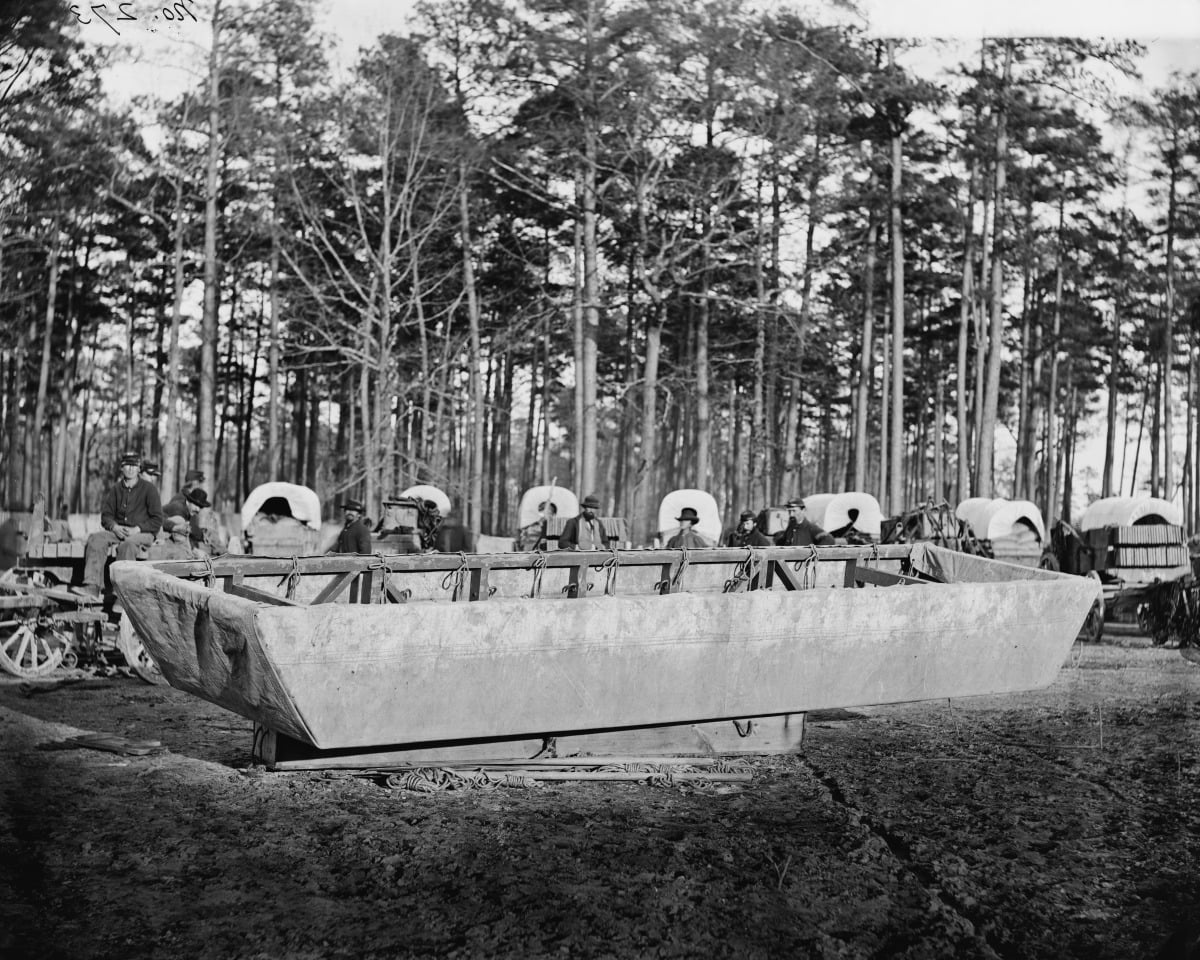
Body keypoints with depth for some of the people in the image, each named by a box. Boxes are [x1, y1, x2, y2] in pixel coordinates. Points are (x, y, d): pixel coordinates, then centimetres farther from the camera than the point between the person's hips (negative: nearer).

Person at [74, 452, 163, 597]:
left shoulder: (149, 489, 1)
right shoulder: (115, 489, 14)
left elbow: (157, 520, -2)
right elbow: (106, 515, 14)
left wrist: (137, 529, -16)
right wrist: (114, 527, -9)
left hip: (143, 533, -4)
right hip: (118, 530, 4)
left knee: (127, 544, -37)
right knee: (96, 538, -24)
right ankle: (92, 586, -34)